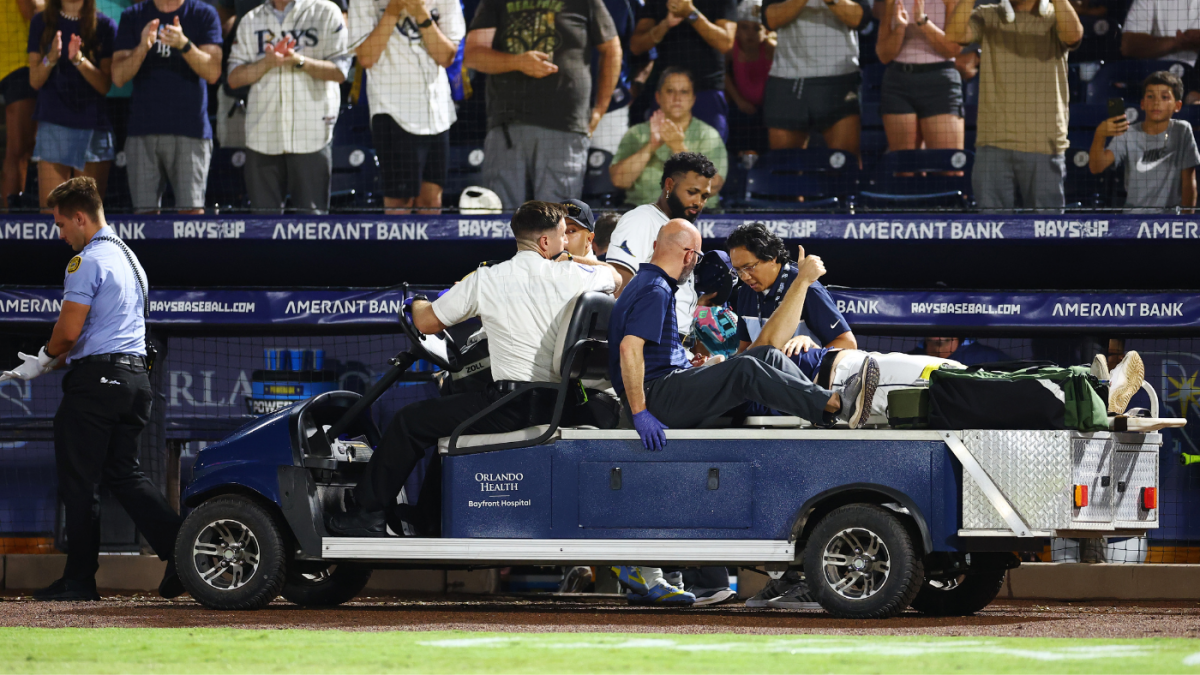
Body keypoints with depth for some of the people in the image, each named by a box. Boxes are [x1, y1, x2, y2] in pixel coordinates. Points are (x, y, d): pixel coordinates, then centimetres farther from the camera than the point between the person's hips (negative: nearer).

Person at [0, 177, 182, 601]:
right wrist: (54, 361, 21)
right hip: (135, 375, 9)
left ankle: (80, 579, 3)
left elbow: (69, 331, -18)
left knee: (79, 482, 0)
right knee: (124, 475, 10)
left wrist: (44, 359, 4)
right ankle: (178, 547, -7)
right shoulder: (129, 258, 19)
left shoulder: (87, 262, -11)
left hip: (95, 380, -9)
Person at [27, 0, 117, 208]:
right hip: (52, 125, 1)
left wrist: (80, 61, -18)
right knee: (50, 208, -7)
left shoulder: (104, 26, 4)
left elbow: (105, 86, -2)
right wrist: (51, 58, -13)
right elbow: (35, 81, 6)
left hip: (93, 128, -1)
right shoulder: (42, 23, 9)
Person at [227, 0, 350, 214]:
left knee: (312, 216, -6)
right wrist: (267, 62, -10)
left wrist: (299, 61, -17)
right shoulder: (250, 21, 15)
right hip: (263, 136, 3)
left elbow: (339, 72, -2)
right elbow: (234, 78, 8)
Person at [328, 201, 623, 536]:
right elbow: (616, 278, 24)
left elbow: (425, 323, 7)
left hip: (510, 407, -5)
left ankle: (370, 514, 5)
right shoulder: (571, 276, 1)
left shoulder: (485, 280, -4)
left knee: (409, 421, 7)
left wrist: (418, 305, 31)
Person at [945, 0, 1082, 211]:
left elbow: (1073, 34, -17)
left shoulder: (1054, 18, 6)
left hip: (1045, 146, -1)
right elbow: (954, 34, -9)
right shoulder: (988, 17, 10)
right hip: (994, 145, 1)